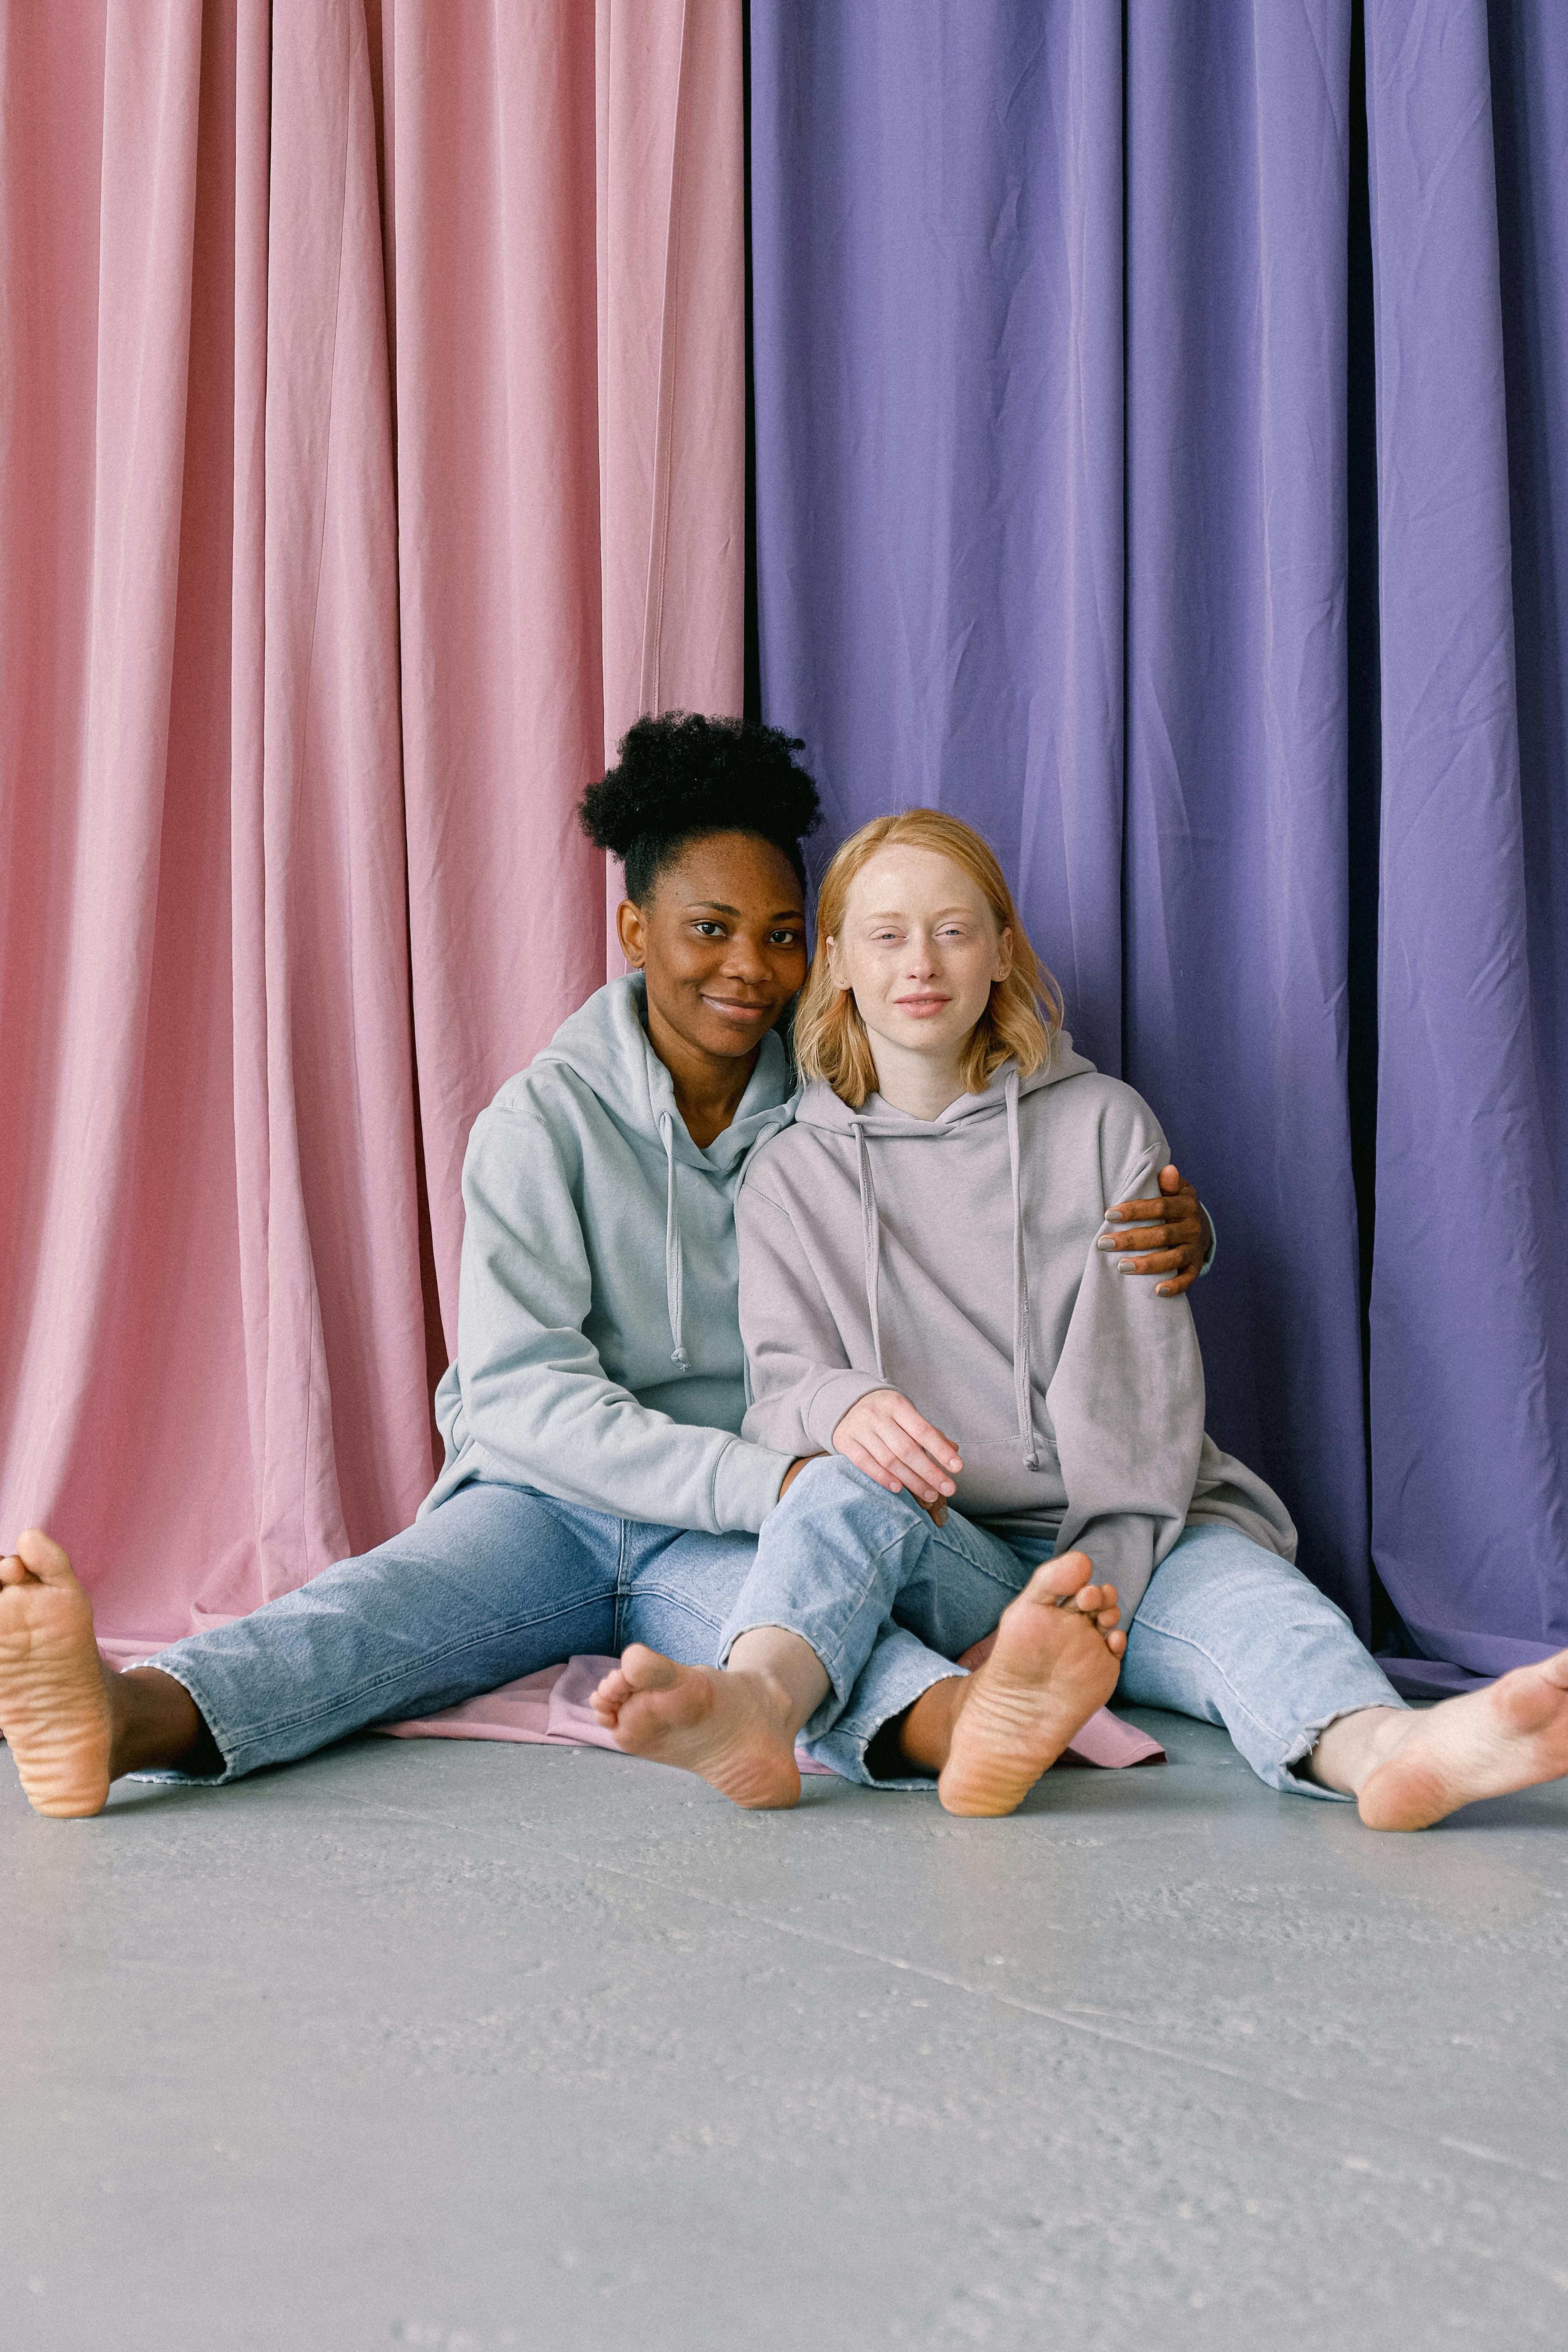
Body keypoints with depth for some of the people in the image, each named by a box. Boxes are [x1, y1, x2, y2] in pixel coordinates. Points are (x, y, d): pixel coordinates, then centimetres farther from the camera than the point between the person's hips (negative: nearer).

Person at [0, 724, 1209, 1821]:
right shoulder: (543, 1121, -1)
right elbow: (521, 1392, -12)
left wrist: (1157, 1239, -12)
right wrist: (767, 1480, -25)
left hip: (736, 1534, 1)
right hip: (552, 1499, -1)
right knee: (391, 1600, -34)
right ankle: (131, 1716, -62)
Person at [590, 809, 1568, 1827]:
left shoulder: (1104, 1125, 10)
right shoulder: (792, 1176, 12)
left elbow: (1144, 1369, 0)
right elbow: (781, 1386, 0)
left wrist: (1101, 1574, -16)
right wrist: (841, 1405, -27)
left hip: (1125, 1532, 1)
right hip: (936, 1557, 0)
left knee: (1237, 1586, -32)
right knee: (850, 1485, -33)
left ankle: (1385, 1748, -64)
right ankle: (756, 1707, -64)